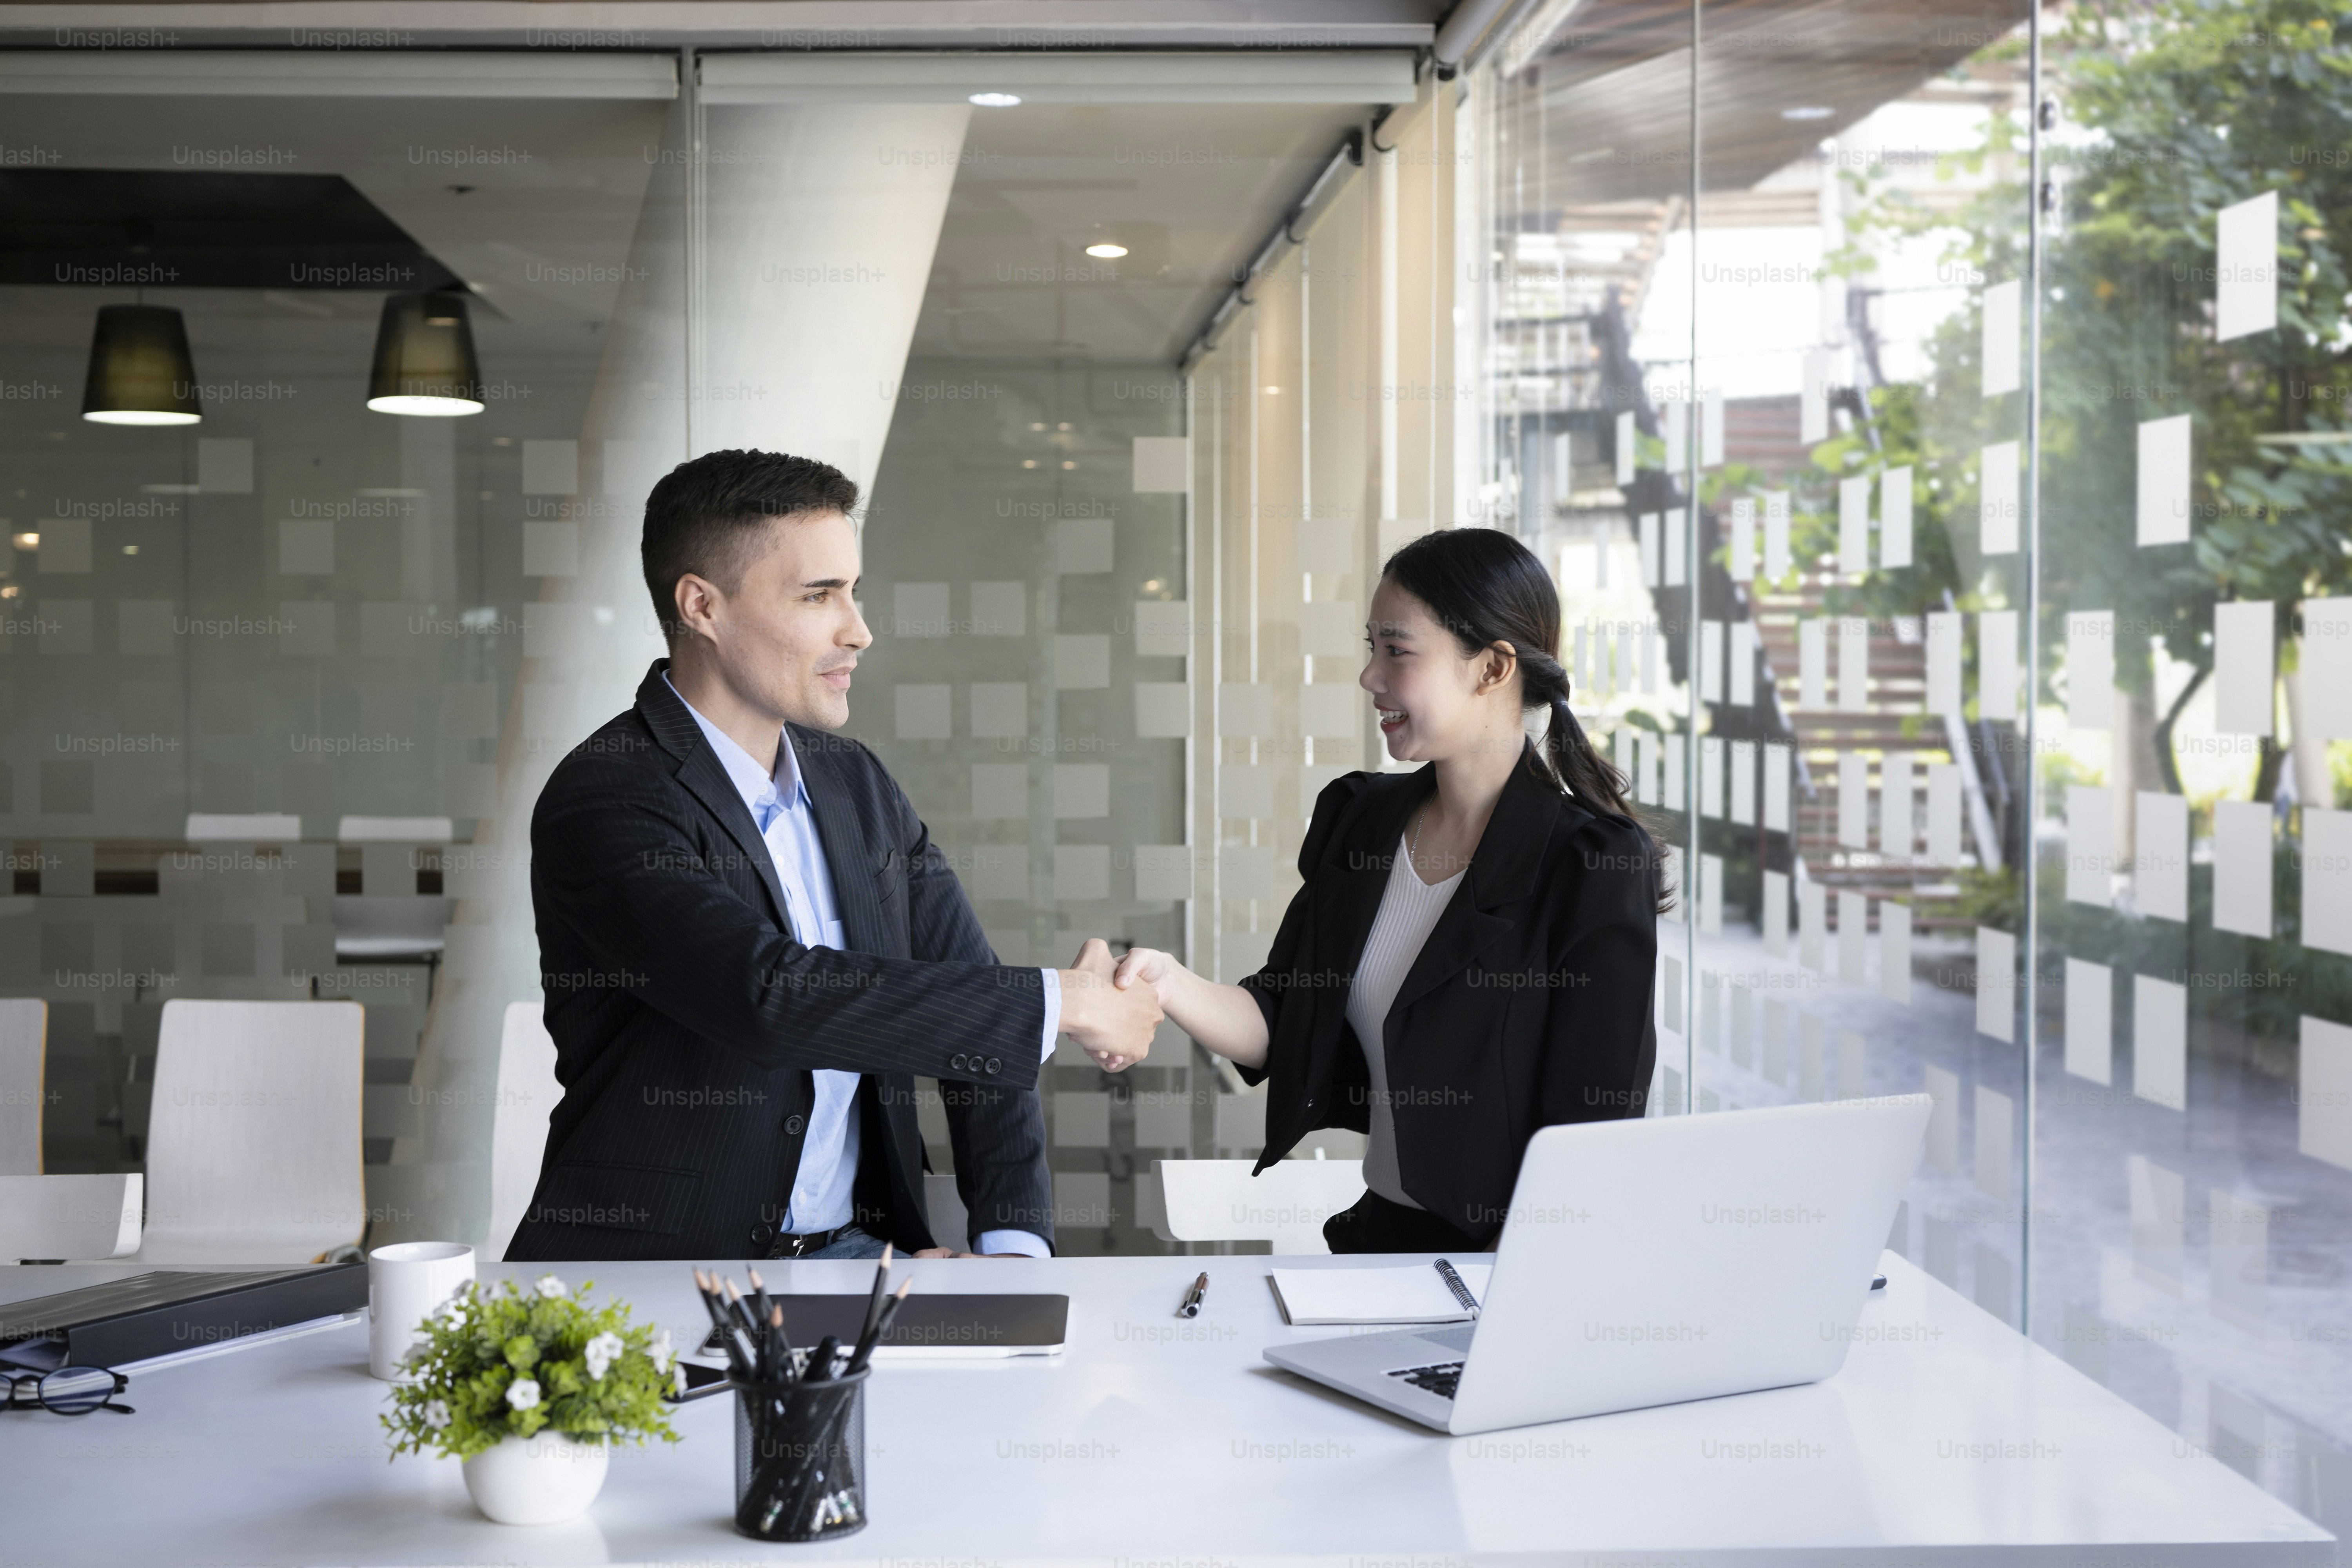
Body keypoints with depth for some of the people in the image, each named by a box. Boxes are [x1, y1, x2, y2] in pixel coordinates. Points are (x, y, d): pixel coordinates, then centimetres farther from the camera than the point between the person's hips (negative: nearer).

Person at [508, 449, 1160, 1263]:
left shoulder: (859, 786, 11)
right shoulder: (602, 805, -13)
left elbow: (976, 1013, 9)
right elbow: (771, 996, -27)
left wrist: (1013, 1242, -7)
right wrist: (1058, 1004, -18)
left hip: (850, 1250, 6)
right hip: (649, 1272, -5)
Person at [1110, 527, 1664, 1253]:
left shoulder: (1596, 869, -11)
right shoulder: (1358, 819, 11)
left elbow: (1594, 1144, -14)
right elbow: (1279, 1027, 10)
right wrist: (1171, 986, -9)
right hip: (1375, 1231, 6)